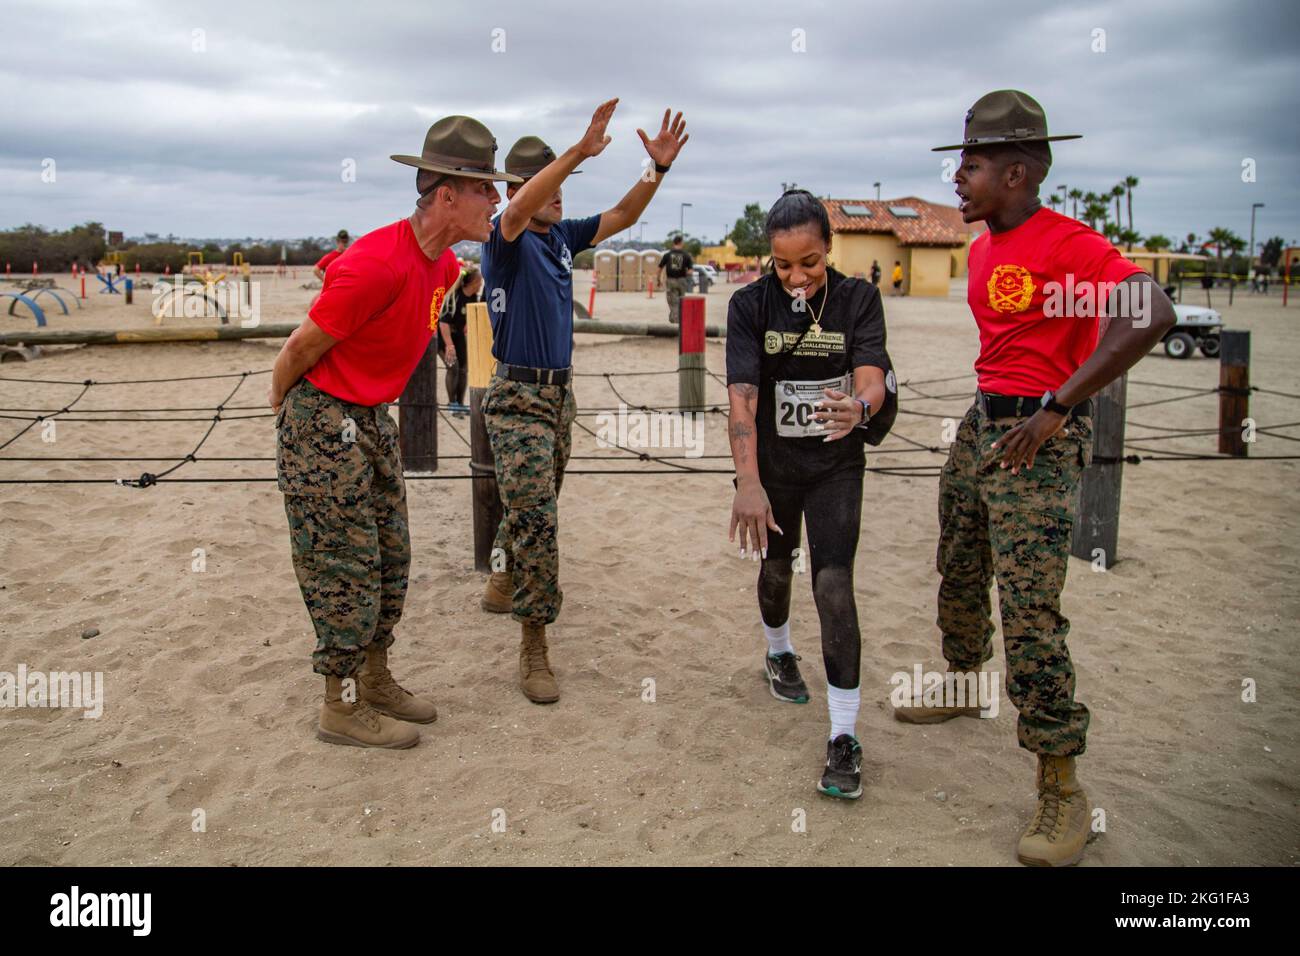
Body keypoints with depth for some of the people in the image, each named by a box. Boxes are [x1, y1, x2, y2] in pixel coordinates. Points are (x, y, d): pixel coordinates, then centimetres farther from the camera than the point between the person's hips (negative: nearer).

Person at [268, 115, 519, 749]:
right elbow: (302, 347, -16)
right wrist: (279, 402, -1)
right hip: (322, 421, -9)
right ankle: (343, 709, 12)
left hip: (372, 420, 9)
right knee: (348, 570, -2)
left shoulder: (443, 266, 3)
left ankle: (375, 682, 29)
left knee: (391, 560, 14)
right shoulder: (380, 264, -26)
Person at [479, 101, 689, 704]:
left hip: (559, 390, 8)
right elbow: (518, 209, -33)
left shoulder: (562, 237, 10)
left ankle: (504, 584, 44)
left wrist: (660, 167, -7)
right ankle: (534, 646, -6)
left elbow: (622, 216, 8)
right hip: (517, 394, -8)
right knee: (534, 517, -13)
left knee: (533, 509, 21)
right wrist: (581, 151, -41)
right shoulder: (506, 240, -11)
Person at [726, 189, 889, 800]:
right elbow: (742, 396, -25)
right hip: (771, 464, 1)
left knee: (834, 584, -10)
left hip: (836, 465, -1)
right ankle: (778, 653, 51)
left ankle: (844, 737, -4)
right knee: (776, 566, 18)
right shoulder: (750, 305, -13)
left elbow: (872, 376, -25)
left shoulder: (858, 299, -11)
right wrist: (748, 484, -38)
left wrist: (859, 408, -51)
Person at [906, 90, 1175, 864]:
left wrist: (1055, 407, -29)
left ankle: (1063, 795, -1)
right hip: (981, 422, 9)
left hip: (1041, 437, -9)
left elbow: (1153, 314, -30)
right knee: (959, 573, 21)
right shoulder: (982, 248, 10)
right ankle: (963, 684, 45)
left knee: (1030, 612, -11)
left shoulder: (1068, 242, -16)